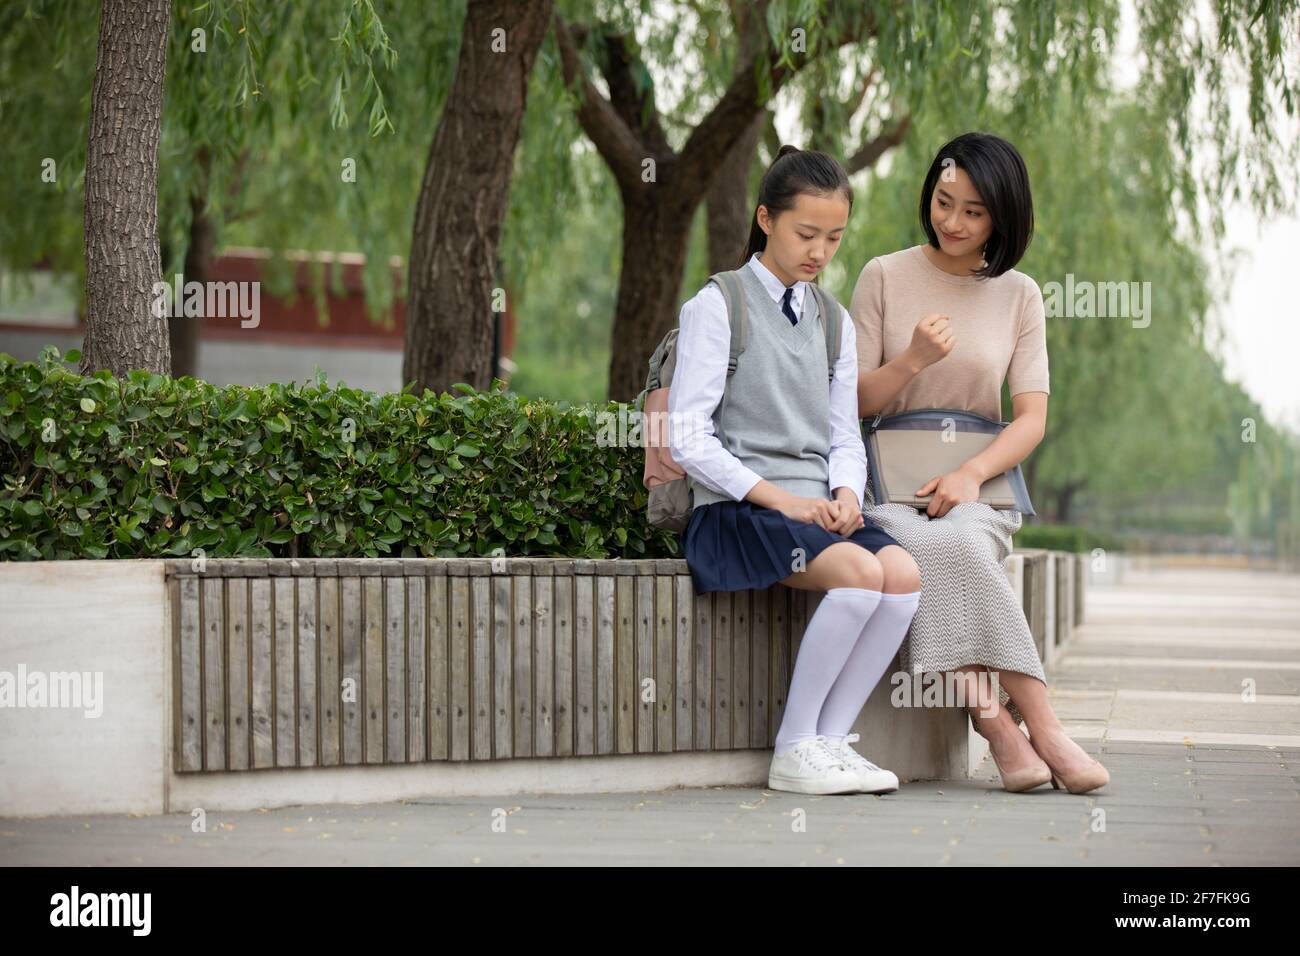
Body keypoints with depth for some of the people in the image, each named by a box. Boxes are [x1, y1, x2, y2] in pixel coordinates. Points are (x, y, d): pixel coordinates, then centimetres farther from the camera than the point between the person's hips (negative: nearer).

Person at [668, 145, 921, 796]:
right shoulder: (717, 307, -1)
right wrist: (778, 498, -16)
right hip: (736, 508, -6)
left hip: (816, 507, 6)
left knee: (904, 572, -25)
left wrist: (845, 492, -5)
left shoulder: (835, 322, 19)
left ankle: (829, 740, -16)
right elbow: (688, 439, -8)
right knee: (859, 573, -31)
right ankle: (793, 751, -19)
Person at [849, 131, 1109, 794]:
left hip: (977, 489, 1)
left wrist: (970, 475, -14)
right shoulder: (884, 278, 7)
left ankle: (994, 715, -37)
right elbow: (853, 403, 5)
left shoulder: (1018, 295, 11)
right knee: (939, 548, -34)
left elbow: (1032, 418, 4)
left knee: (959, 543, -35)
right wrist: (912, 361, -14)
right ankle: (1037, 726, -38)